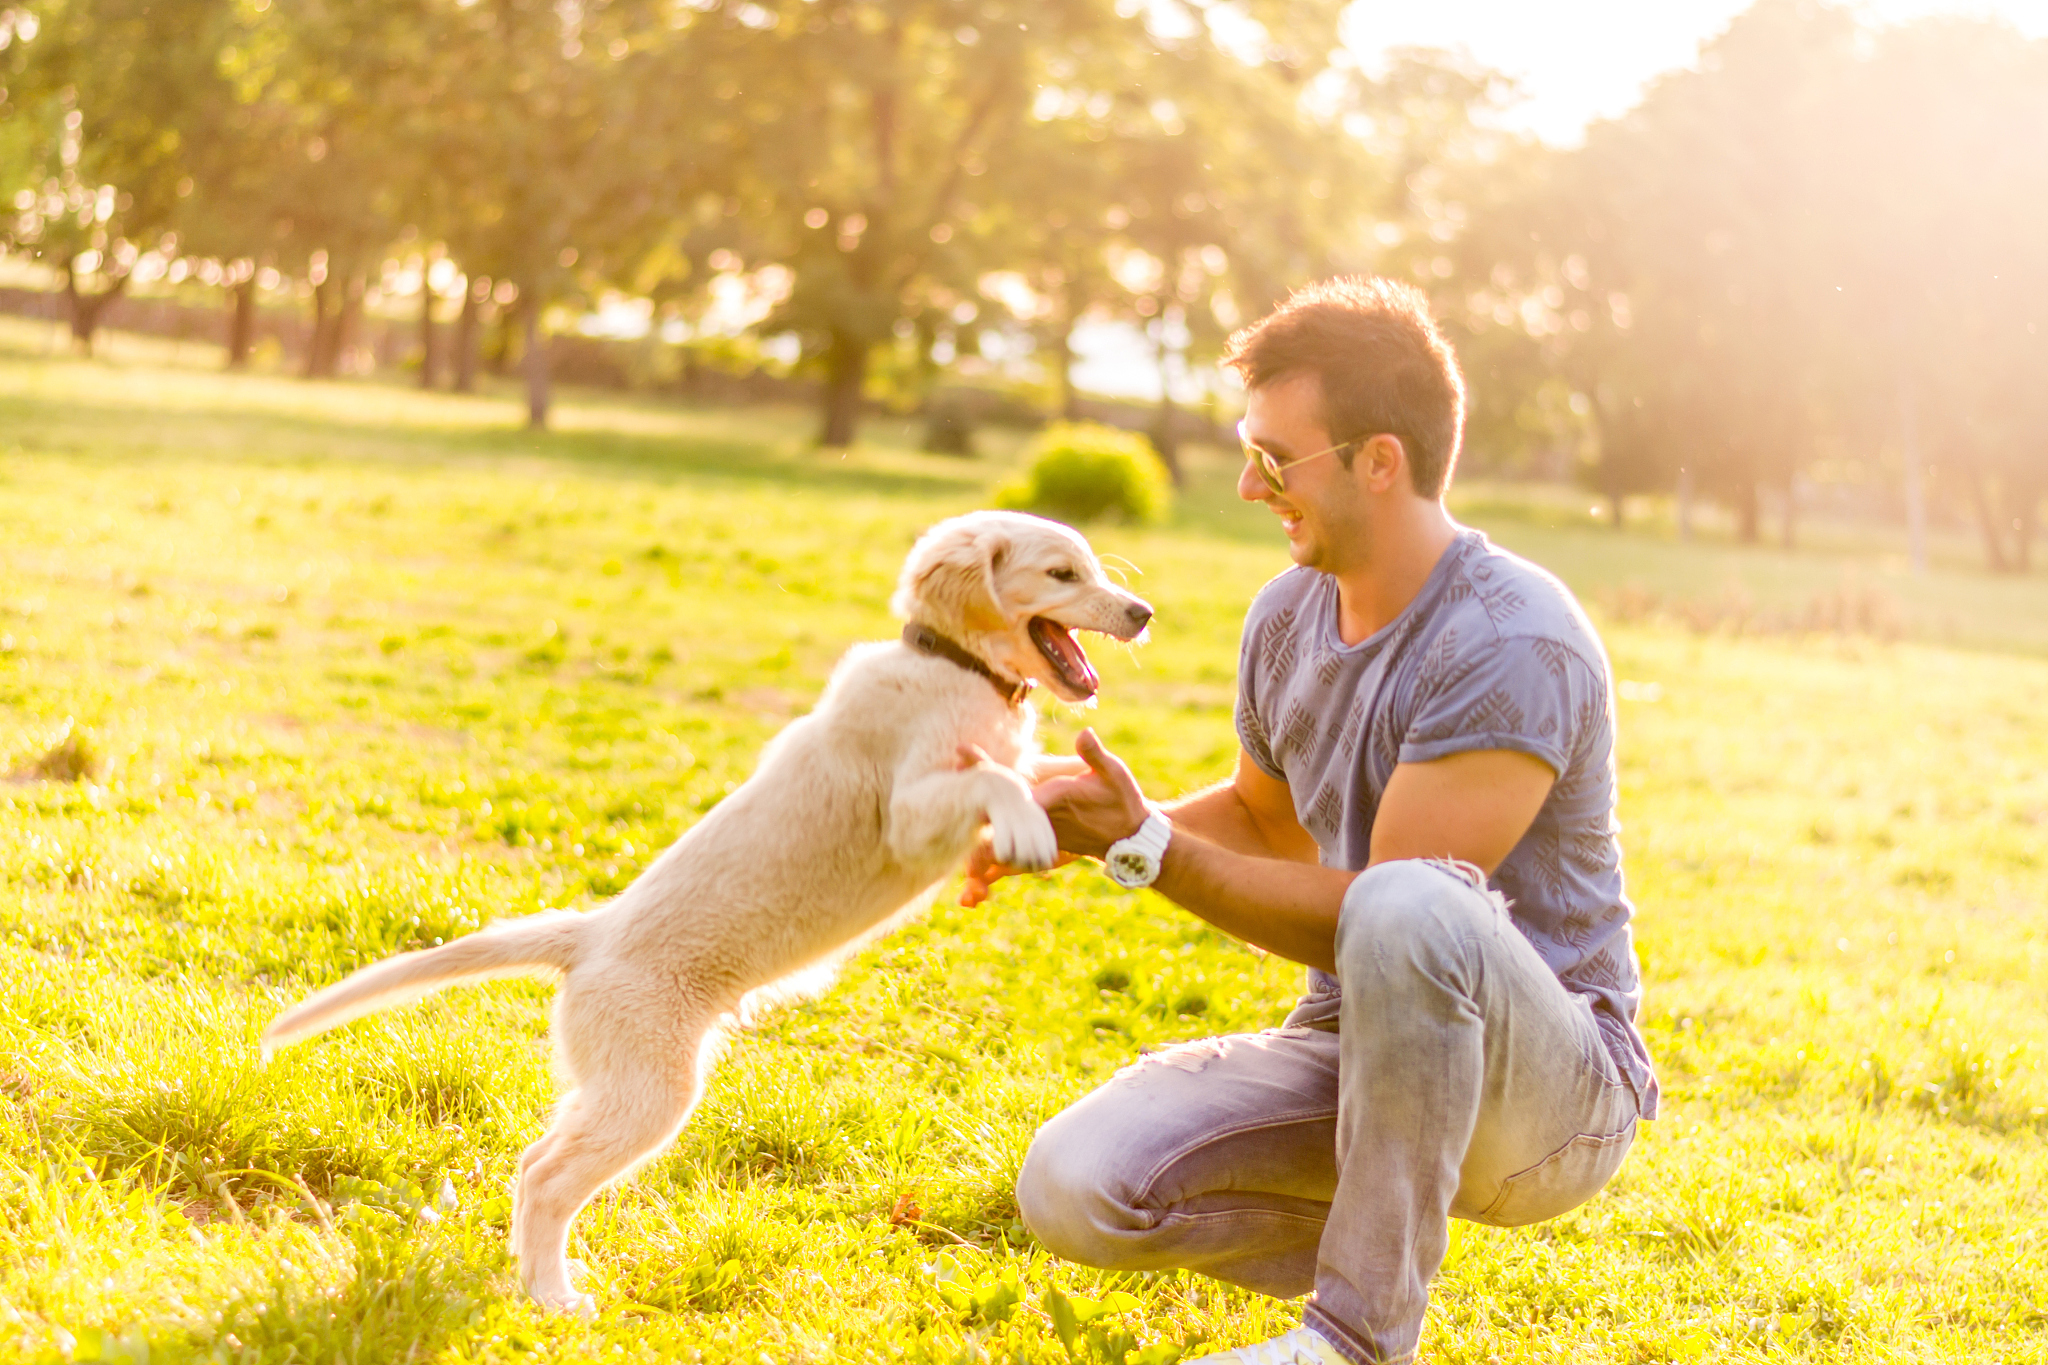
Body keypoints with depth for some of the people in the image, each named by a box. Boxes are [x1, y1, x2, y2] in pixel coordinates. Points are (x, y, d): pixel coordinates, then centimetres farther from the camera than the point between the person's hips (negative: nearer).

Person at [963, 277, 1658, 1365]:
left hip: (1549, 1088, -7)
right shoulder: (1291, 613, 4)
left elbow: (1382, 916, -22)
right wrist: (1086, 823, 7)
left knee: (1408, 908, -41)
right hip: (1355, 1050, 7)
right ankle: (1389, 1230, 8)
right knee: (1072, 1188, -17)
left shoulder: (1510, 644, -21)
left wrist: (1148, 849, -19)